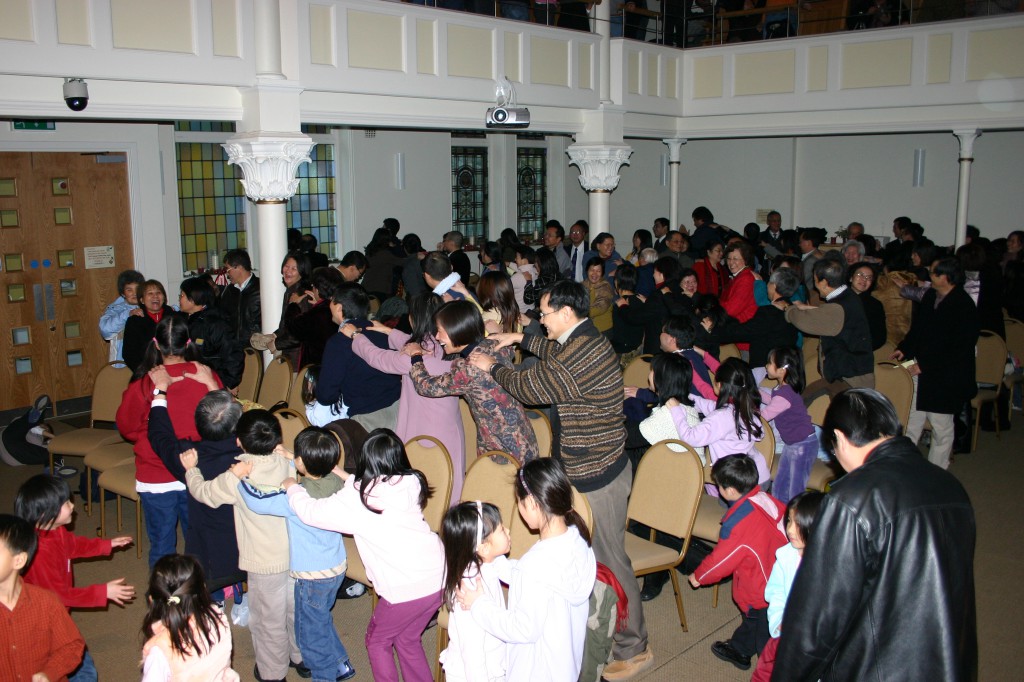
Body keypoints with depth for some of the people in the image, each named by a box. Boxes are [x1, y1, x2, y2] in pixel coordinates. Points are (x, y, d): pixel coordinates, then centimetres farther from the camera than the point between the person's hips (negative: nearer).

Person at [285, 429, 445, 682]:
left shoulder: (356, 499, -12)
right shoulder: (410, 483, 2)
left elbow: (310, 512, -4)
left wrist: (292, 487, 14)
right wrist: (343, 475, 28)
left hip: (406, 589, -6)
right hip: (438, 578, 6)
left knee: (377, 641, 22)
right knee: (407, 639, 27)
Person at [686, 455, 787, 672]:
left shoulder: (738, 522, -28)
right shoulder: (766, 499, -8)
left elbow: (722, 559, -18)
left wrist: (699, 576, 0)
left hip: (763, 593, -10)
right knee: (751, 618, 30)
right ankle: (739, 650, 51)